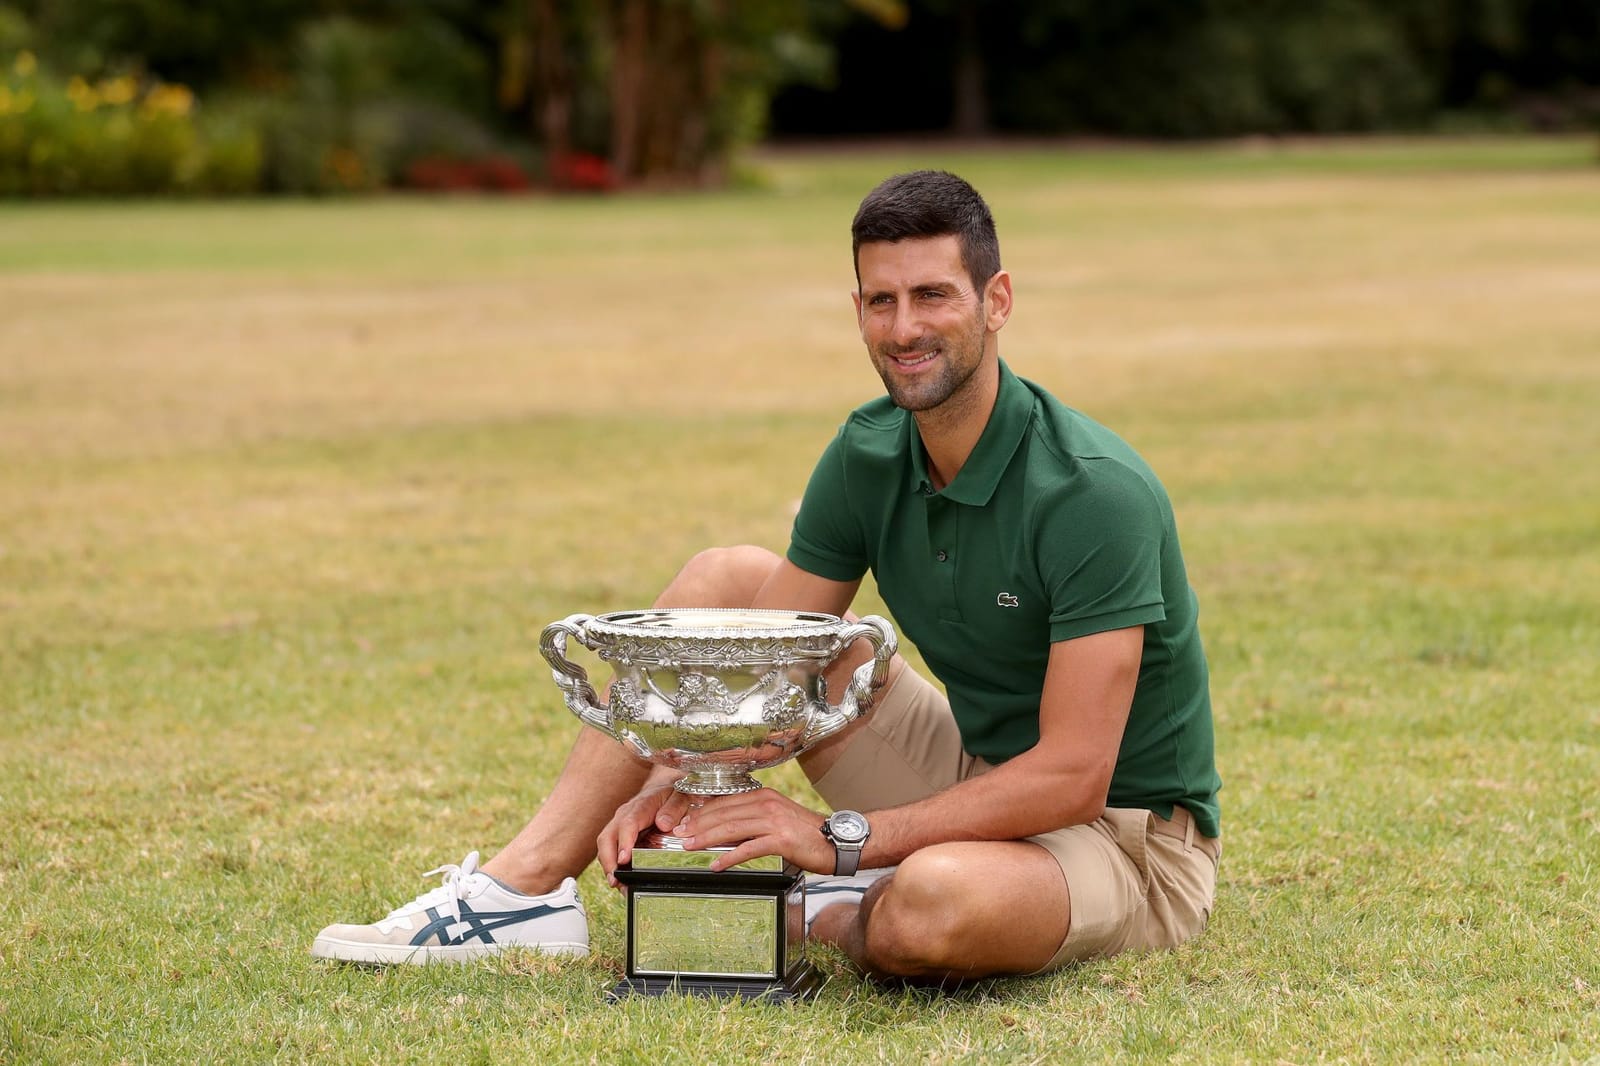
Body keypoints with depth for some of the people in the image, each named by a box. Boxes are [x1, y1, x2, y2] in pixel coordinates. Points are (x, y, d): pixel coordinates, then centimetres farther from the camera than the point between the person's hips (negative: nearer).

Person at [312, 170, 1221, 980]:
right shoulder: (870, 454, -3)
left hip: (1128, 841, -7)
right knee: (724, 581, 2)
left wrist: (840, 839, -31)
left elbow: (1073, 775, -30)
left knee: (929, 907, -43)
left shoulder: (1096, 493, -27)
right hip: (977, 783, 7)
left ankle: (837, 918, -4)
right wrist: (675, 784, -19)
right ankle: (525, 887, -3)